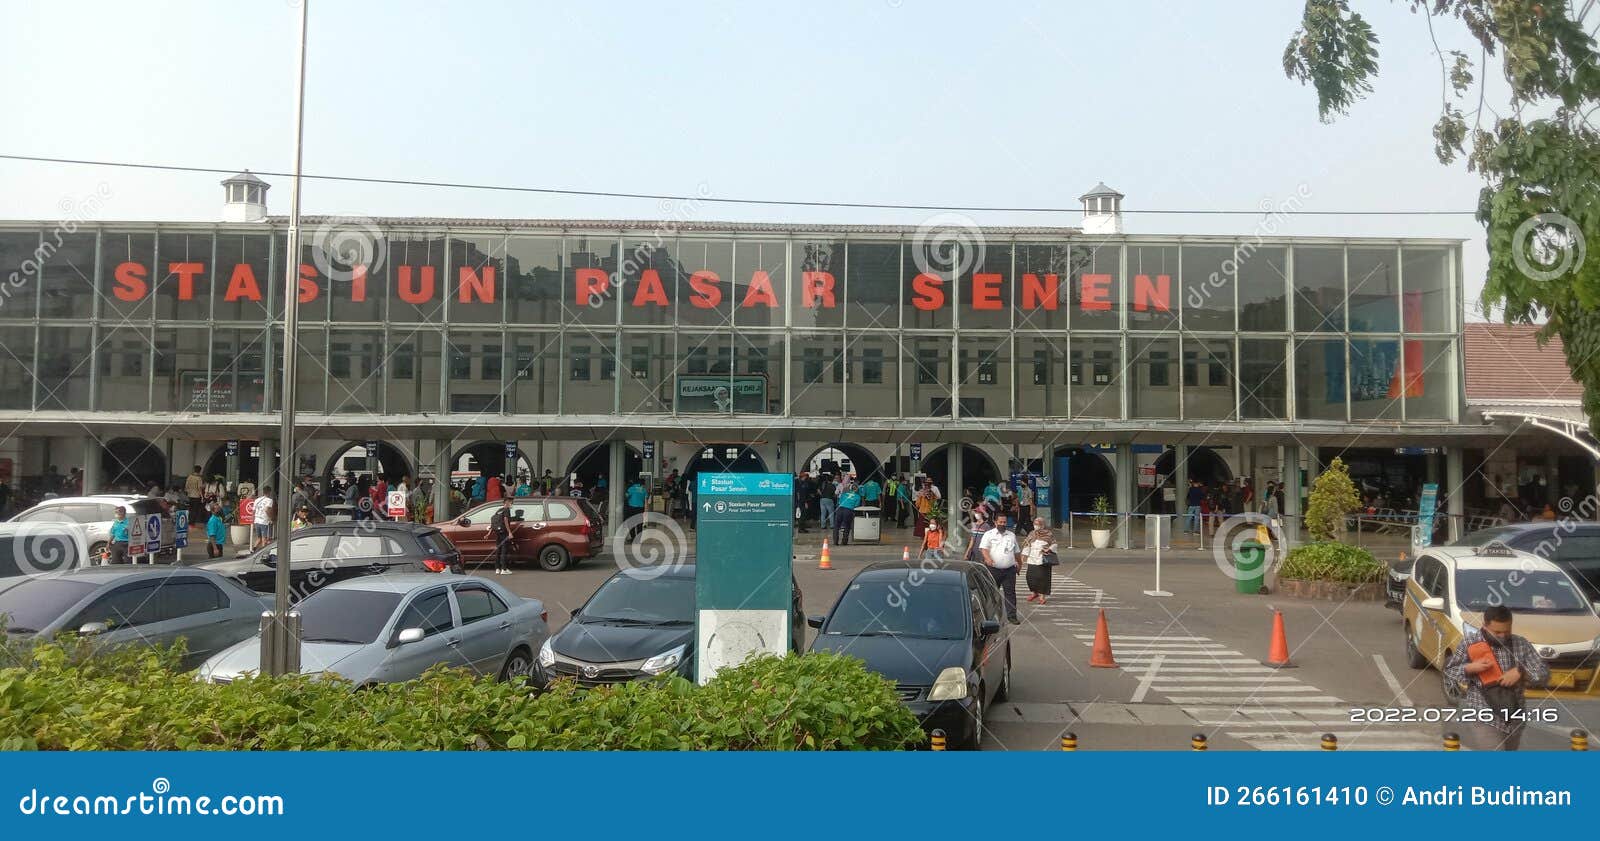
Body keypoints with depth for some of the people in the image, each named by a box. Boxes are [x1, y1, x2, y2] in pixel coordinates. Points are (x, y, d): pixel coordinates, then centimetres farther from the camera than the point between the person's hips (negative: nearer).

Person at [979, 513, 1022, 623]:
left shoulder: (1012, 535, 15)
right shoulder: (989, 534, 3)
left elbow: (1016, 551, 23)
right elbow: (983, 548, -10)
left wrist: (1018, 563, 21)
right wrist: (988, 558, -27)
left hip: (1009, 570, 3)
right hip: (993, 569, -3)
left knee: (1010, 592, -1)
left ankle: (1012, 616, 2)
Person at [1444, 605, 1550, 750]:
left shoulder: (1521, 644, 2)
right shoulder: (1470, 642, -6)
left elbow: (1544, 674, 1)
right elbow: (1448, 672, 0)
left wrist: (1520, 671, -17)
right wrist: (1470, 668, -19)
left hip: (1513, 719, 5)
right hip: (1482, 718, -5)